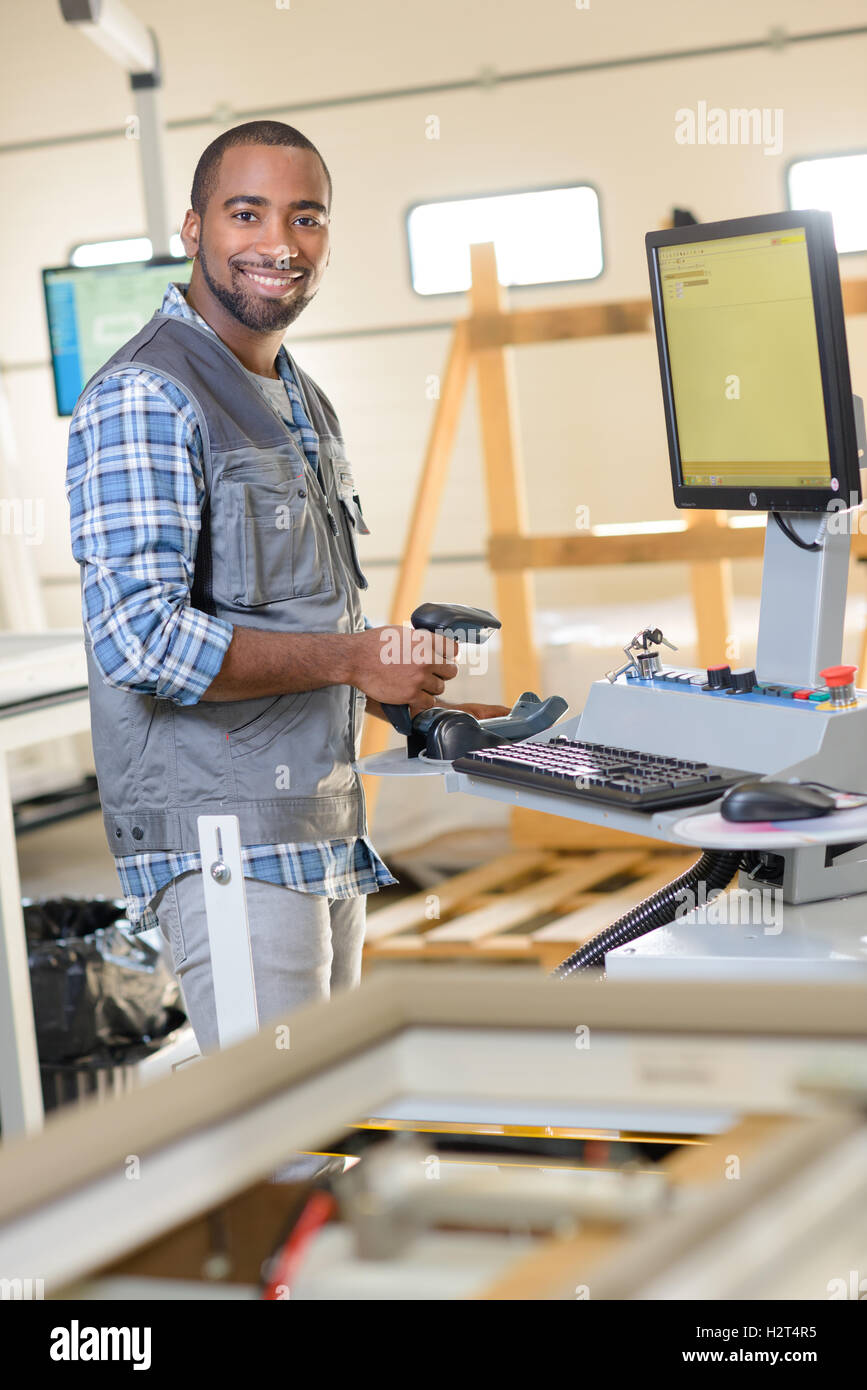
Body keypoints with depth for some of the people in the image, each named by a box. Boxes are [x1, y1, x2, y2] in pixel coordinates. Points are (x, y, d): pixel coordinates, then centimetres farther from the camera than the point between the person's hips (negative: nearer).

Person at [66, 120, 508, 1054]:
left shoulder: (302, 405, 18)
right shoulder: (145, 399, -13)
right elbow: (142, 640, -22)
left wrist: (420, 712, 13)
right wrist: (353, 659, -19)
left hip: (327, 836, 9)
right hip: (221, 843, -9)